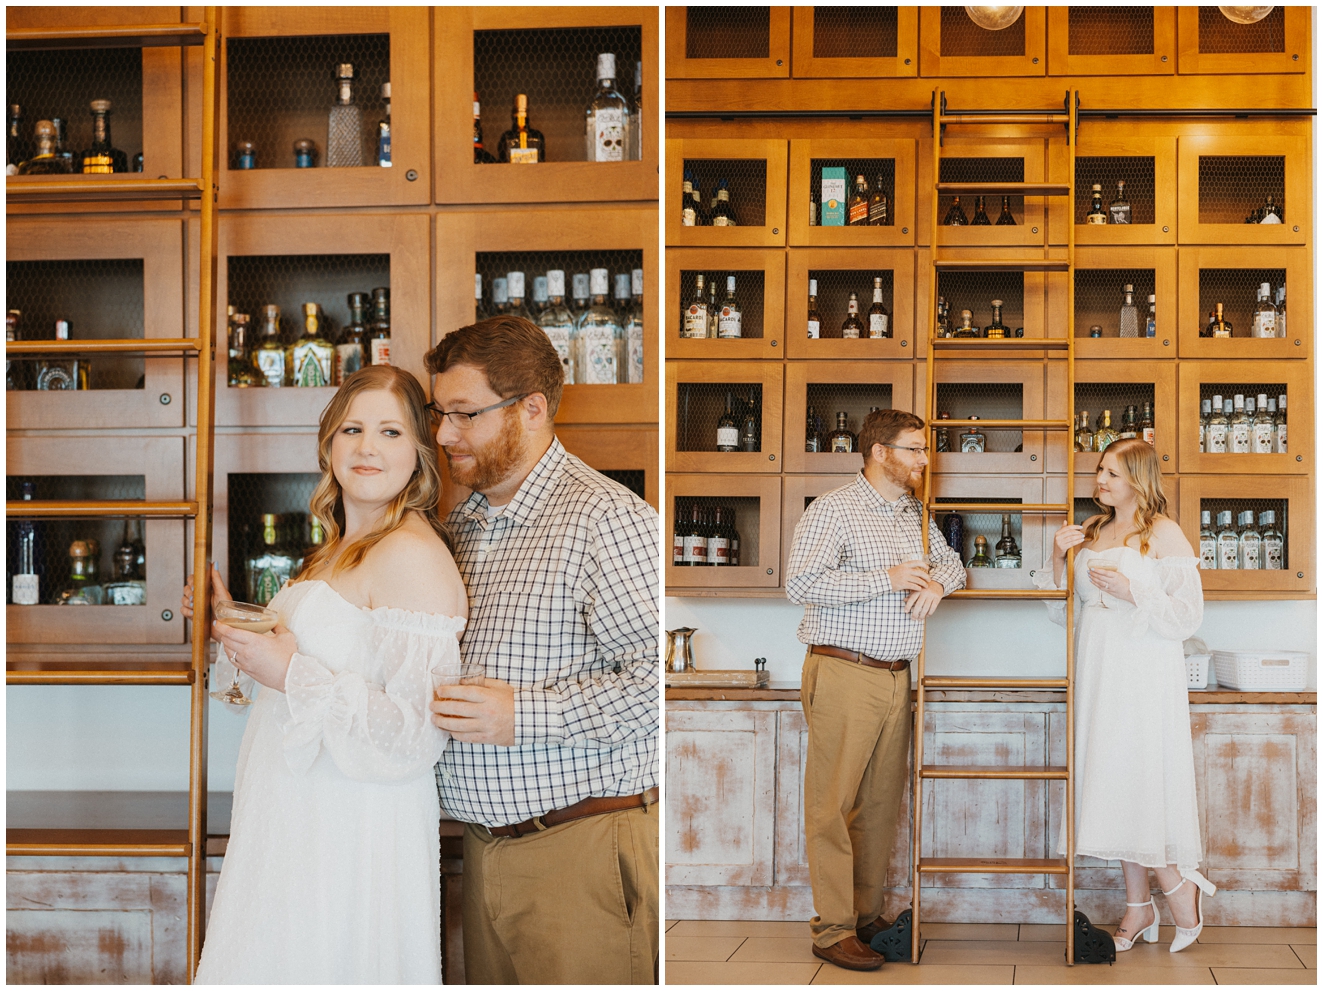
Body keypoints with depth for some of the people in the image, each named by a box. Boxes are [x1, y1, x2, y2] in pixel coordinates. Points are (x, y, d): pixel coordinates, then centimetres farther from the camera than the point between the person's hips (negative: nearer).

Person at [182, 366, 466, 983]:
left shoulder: (413, 556, -18)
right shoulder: (339, 549, 13)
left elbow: (418, 734, -23)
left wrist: (293, 675, -23)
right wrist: (232, 622, 12)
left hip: (353, 838, -9)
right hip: (299, 825, 9)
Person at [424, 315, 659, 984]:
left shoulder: (605, 517, -13)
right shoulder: (463, 521, 15)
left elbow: (657, 673, -21)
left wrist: (523, 715, -21)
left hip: (581, 851, -8)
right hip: (485, 845, 8)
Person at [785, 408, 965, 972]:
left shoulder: (916, 517, 17)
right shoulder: (832, 510, -6)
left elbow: (952, 562, 32)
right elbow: (800, 584, -17)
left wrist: (937, 583, 6)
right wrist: (887, 578, -16)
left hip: (896, 678, 7)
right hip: (843, 676, -7)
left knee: (882, 803, 9)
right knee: (833, 804, -5)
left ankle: (867, 914, 19)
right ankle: (832, 928, -1)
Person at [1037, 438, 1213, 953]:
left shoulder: (1163, 534, -5)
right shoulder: (1090, 532, 14)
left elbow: (1188, 615, -9)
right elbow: (1064, 611, 15)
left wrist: (1130, 591, -19)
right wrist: (1058, 558, 0)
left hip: (1145, 672, -6)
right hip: (1098, 671, 6)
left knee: (1139, 782, -8)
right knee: (1112, 784, 7)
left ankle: (1179, 889, 12)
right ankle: (1139, 904, 15)